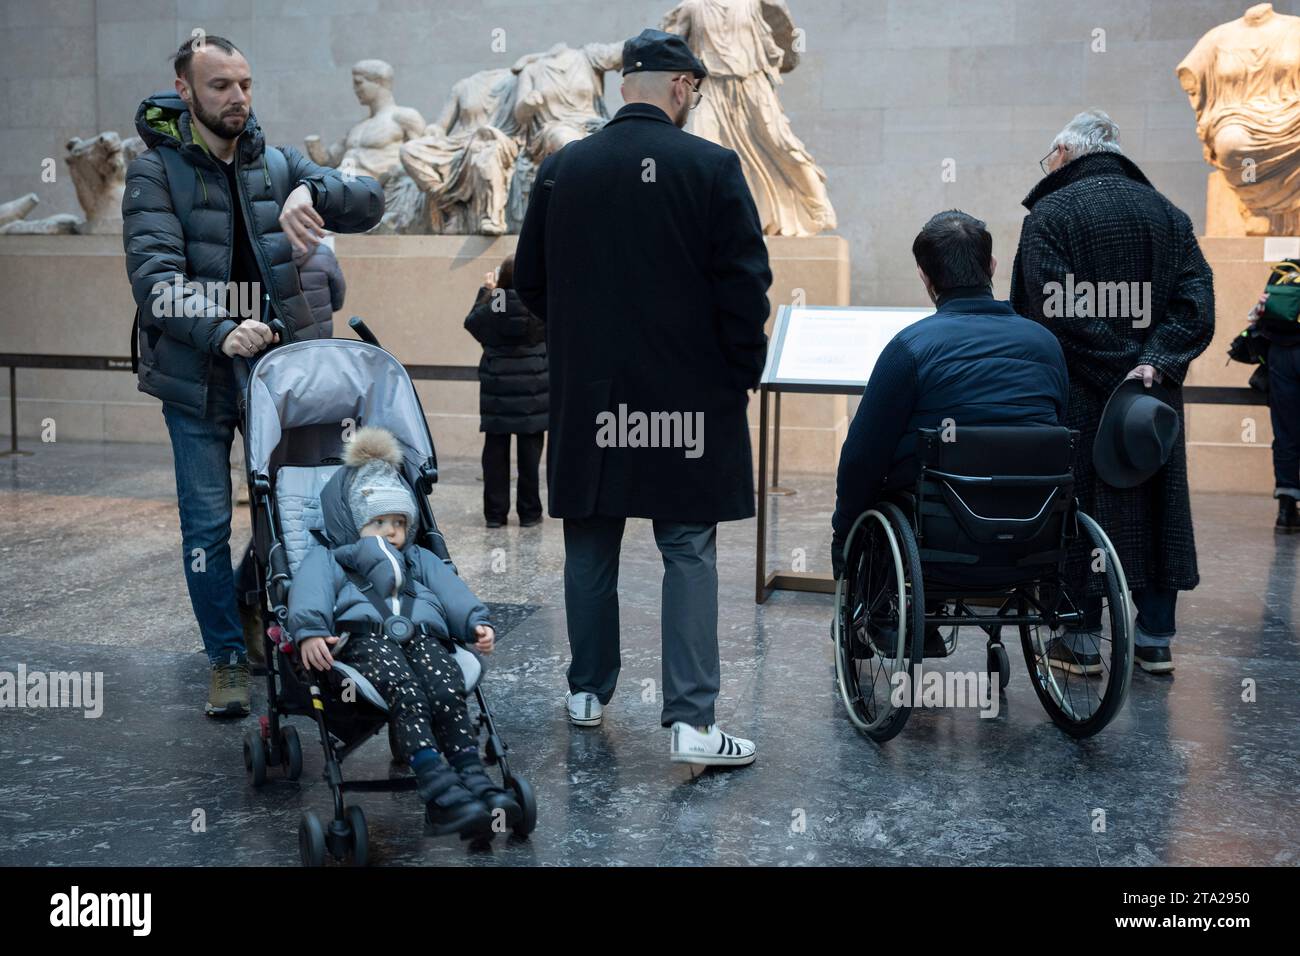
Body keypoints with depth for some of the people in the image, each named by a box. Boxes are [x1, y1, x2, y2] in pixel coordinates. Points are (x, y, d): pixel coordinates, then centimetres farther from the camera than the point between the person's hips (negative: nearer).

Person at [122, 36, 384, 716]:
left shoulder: (278, 165, 6)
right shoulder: (156, 171, -5)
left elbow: (369, 202, -5)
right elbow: (153, 275, -18)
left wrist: (312, 193, -27)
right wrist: (220, 333, -34)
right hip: (198, 377, -3)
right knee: (207, 524, 2)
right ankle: (228, 657, 17)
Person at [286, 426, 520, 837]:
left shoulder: (420, 560, 41)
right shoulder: (327, 559, 30)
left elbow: (450, 588, 21)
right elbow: (310, 589, 7)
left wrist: (477, 622, 0)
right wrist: (309, 630, -17)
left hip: (419, 632, 3)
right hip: (363, 636, -3)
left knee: (446, 688, -31)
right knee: (405, 690, -35)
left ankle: (474, 778, -43)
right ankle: (438, 788, -50)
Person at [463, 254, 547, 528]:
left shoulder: (491, 308, -9)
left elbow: (471, 321, 12)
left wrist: (486, 290, 19)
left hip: (496, 391, 1)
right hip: (532, 392, -1)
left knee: (495, 450, 8)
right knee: (529, 450, 6)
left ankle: (495, 512, 10)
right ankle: (529, 512, 9)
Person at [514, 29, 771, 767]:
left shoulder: (562, 168, 2)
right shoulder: (712, 167, -9)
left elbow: (530, 281, 9)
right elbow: (746, 284, -9)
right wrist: (743, 372, 3)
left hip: (587, 395, 3)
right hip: (688, 396, -3)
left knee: (591, 546, 15)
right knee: (689, 553, 1)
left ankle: (589, 692, 27)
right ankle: (693, 721, -3)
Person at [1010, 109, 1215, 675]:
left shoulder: (1051, 213, -5)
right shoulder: (1167, 213, 11)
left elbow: (1047, 310, -18)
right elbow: (1197, 304, -1)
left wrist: (1114, 371, -15)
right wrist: (1153, 364, -12)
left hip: (1077, 395, -5)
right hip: (1156, 398, 5)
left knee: (1079, 504, 3)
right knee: (1155, 504, 11)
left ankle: (1082, 638, 8)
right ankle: (1155, 639, 17)